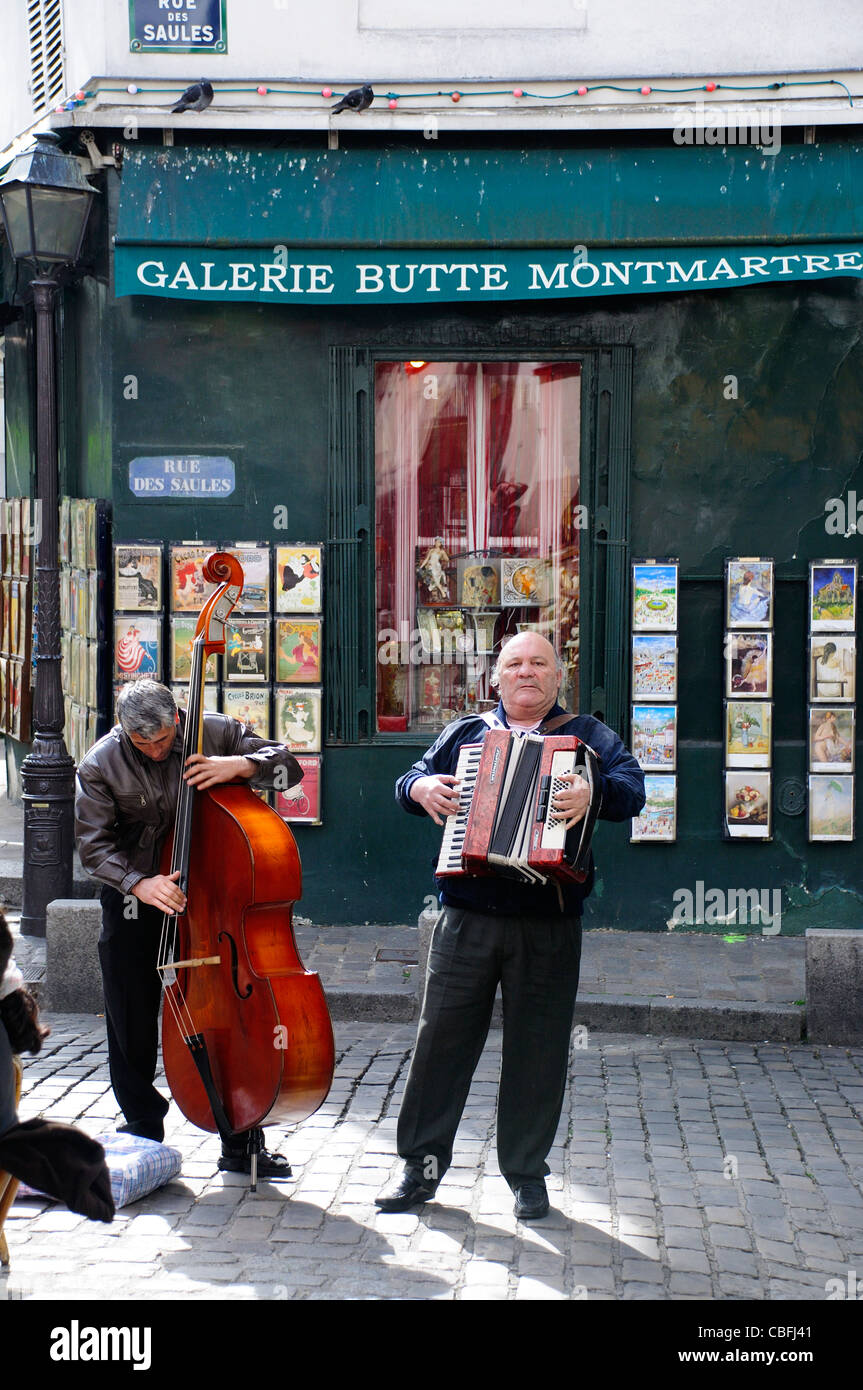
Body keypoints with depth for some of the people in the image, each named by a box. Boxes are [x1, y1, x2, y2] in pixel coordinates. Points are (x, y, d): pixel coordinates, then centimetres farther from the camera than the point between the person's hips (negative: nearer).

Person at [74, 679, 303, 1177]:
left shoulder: (216, 733, -8)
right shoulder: (101, 765, -9)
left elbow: (287, 764, -5)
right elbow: (94, 844, -9)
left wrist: (240, 765, -25)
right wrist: (137, 882, -26)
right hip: (135, 900, 0)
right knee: (131, 1023, 6)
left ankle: (240, 1141, 10)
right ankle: (143, 1128, 26)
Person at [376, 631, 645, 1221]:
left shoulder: (587, 735, 8)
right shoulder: (465, 733, 16)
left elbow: (632, 789, -6)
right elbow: (412, 779, 18)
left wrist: (596, 792, -28)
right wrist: (421, 787, -6)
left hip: (549, 924, -1)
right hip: (467, 921, 2)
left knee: (538, 1049, 5)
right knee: (442, 1038, 2)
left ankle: (528, 1172, 19)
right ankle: (423, 1164, 13)